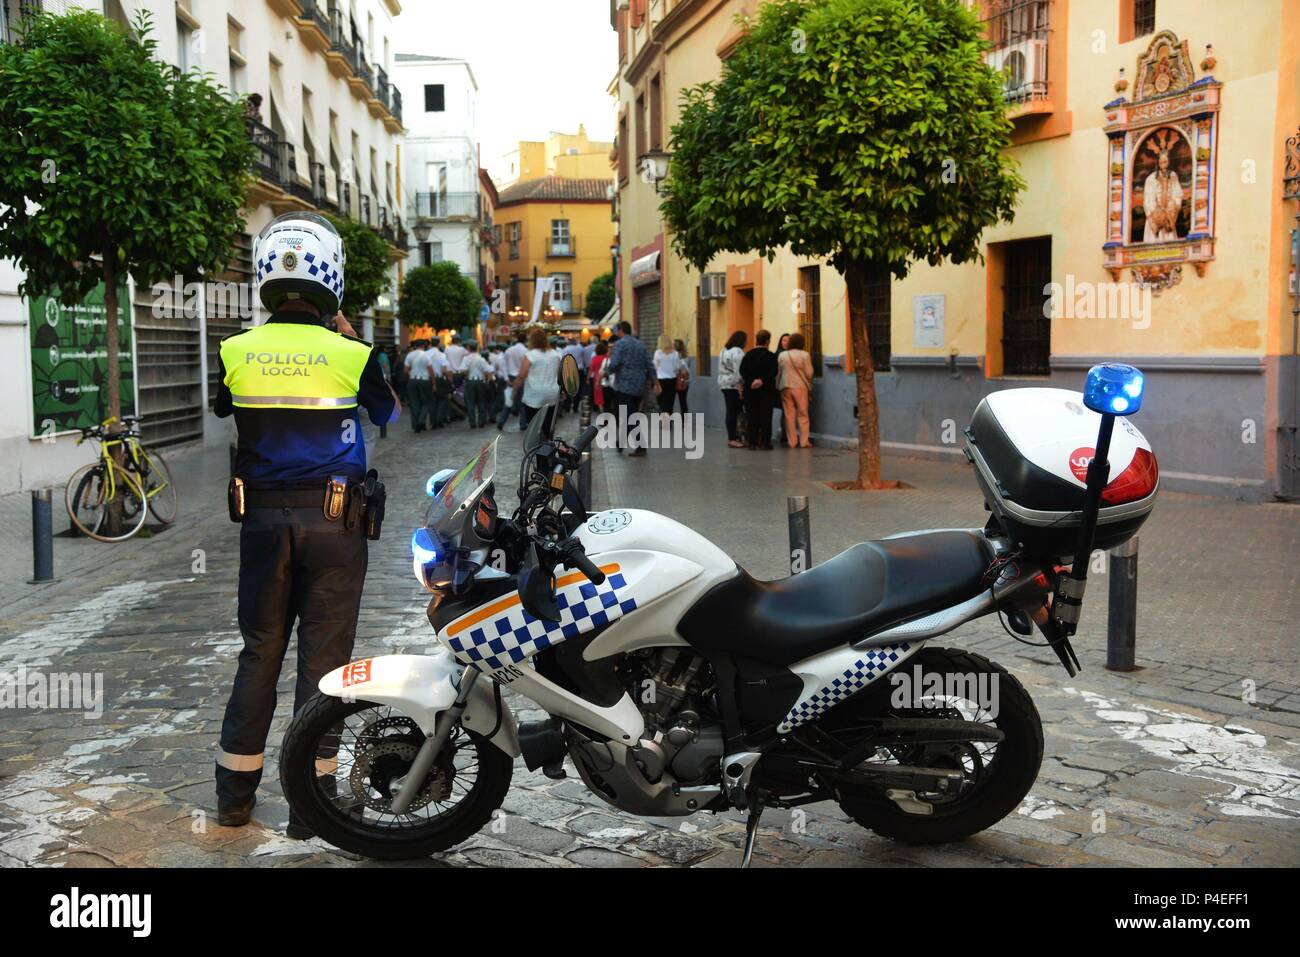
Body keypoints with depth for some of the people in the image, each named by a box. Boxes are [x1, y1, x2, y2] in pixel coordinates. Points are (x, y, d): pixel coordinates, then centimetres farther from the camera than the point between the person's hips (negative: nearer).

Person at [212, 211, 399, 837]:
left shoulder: (235, 352, -3)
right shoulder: (351, 356, -8)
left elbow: (216, 412, 15)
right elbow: (391, 416, 10)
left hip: (262, 516, 3)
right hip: (335, 520, -3)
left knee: (259, 651, 14)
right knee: (323, 655, 4)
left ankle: (234, 794, 22)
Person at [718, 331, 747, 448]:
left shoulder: (724, 350, 17)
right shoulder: (738, 351, -12)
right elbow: (738, 371, -18)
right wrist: (740, 387, -17)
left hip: (724, 384, 9)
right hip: (734, 385, -9)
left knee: (730, 411, 10)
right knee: (734, 412, -7)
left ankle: (732, 437, 12)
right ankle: (733, 439, -7)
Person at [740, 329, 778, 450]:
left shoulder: (748, 355, 3)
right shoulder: (770, 356, -9)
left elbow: (742, 372, -1)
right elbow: (773, 373, -16)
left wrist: (750, 381, -6)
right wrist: (762, 380, -14)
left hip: (751, 390, 3)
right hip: (766, 390, -3)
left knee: (752, 416, 8)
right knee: (765, 416, 1)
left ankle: (752, 442, 7)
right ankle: (765, 442, 0)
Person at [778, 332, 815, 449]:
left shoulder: (782, 355, 3)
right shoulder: (804, 355, -6)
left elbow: (777, 373, 4)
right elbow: (809, 373, -5)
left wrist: (778, 387, 11)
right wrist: (809, 388, 8)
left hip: (786, 387, 2)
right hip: (800, 387, -2)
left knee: (789, 415, 5)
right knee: (803, 415, 4)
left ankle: (792, 442, 4)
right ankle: (804, 442, 1)